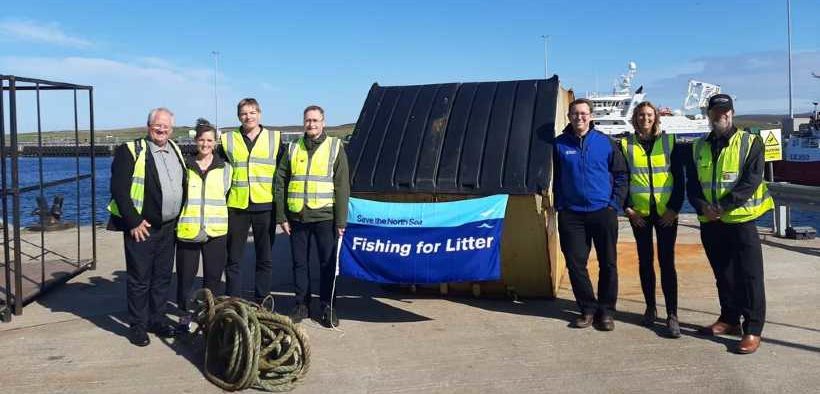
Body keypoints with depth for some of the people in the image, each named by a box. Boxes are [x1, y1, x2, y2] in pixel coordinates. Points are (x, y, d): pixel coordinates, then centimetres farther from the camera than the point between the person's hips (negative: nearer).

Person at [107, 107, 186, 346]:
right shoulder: (131, 151, -9)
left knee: (162, 277, 13)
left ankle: (157, 320, 26)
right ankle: (137, 327, 12)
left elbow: (183, 186, 21)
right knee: (139, 279, 2)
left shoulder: (176, 151, 12)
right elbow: (118, 189, -13)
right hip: (141, 228, -6)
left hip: (168, 227, 6)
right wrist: (133, 221, -16)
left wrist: (180, 218, 12)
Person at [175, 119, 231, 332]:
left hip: (216, 231, 1)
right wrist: (180, 217, 6)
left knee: (213, 276, 6)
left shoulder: (224, 168, 6)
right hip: (187, 231, 0)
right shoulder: (185, 166, 4)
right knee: (185, 275, 3)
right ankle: (185, 313, 19)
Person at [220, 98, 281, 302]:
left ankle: (262, 303, 18)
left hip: (265, 206, 0)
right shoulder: (227, 140, 7)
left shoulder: (275, 138, 6)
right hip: (236, 206, 1)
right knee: (234, 259, 6)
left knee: (265, 258, 8)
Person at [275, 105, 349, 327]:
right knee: (299, 263, 10)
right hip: (297, 217, 3)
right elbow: (280, 183, 10)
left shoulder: (335, 147, 2)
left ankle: (328, 307, 15)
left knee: (328, 263, 3)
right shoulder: (293, 148, 10)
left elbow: (342, 186, -2)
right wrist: (281, 216, 3)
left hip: (325, 217, -3)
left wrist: (341, 220, -7)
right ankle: (302, 305, 23)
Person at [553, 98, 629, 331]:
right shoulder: (560, 144, 3)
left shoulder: (605, 142, 0)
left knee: (608, 264, 4)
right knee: (575, 264, 2)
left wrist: (614, 205, -3)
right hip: (571, 214, 1)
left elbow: (620, 175, 4)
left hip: (603, 212, -1)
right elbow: (556, 178, 9)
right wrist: (560, 206, 1)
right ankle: (588, 308, 17)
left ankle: (606, 311, 17)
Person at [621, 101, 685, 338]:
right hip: (639, 213, 1)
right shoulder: (626, 145, 4)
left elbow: (679, 177, 2)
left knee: (667, 261, -4)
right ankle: (650, 308, 22)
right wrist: (627, 209, -5)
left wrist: (675, 208, -5)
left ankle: (672, 315, -2)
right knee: (645, 261, 9)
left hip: (666, 212, -1)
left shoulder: (669, 141, 3)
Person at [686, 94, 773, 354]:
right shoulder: (699, 147, 12)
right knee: (723, 274, 15)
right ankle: (729, 319, 27)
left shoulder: (750, 143, -2)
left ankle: (753, 330, 2)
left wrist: (723, 206, -19)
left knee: (749, 275, -3)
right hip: (710, 223, 5)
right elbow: (692, 183, 9)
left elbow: (751, 181, -12)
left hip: (741, 219, -5)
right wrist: (702, 205, -10)